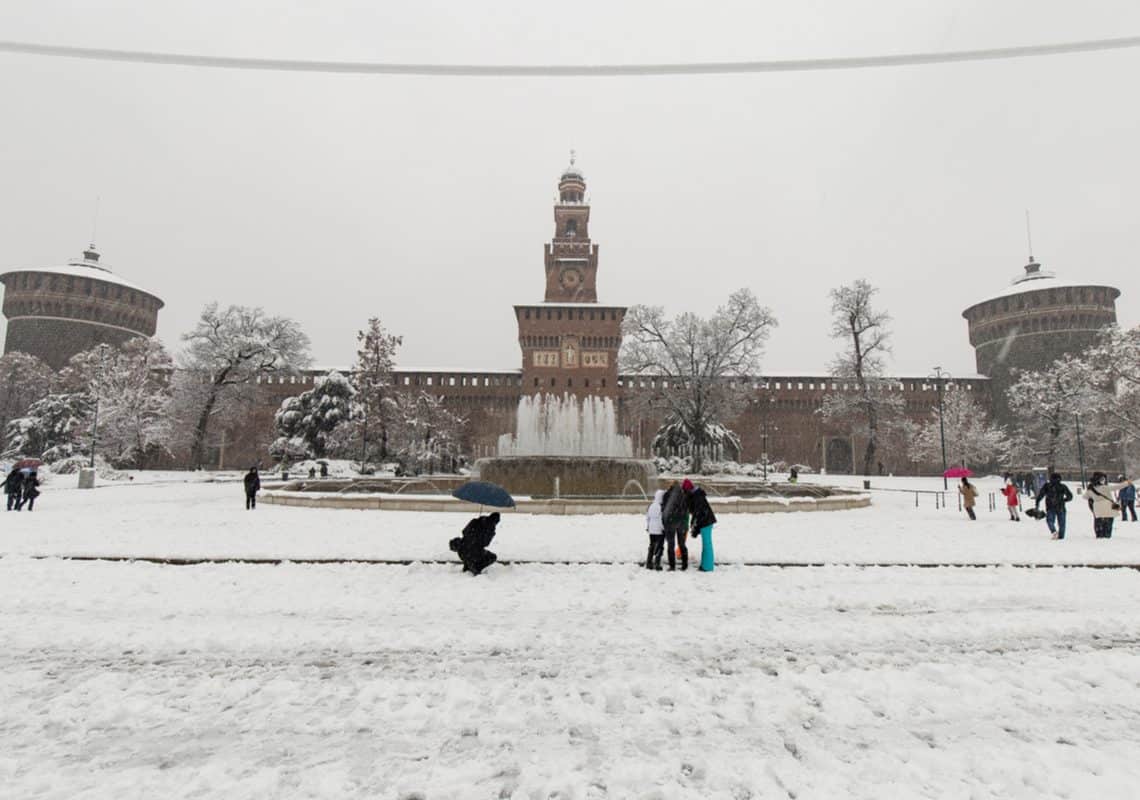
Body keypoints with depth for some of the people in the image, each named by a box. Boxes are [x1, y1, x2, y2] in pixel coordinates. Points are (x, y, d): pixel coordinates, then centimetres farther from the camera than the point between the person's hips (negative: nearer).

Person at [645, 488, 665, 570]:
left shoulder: (651, 505, 5)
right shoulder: (662, 506, -17)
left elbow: (647, 517, 12)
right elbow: (662, 518, -18)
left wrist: (647, 527, 21)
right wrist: (664, 528, -9)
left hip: (651, 530, 7)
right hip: (659, 530, -7)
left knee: (651, 546, 15)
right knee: (659, 546, 1)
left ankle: (648, 563, 18)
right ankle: (656, 564, -2)